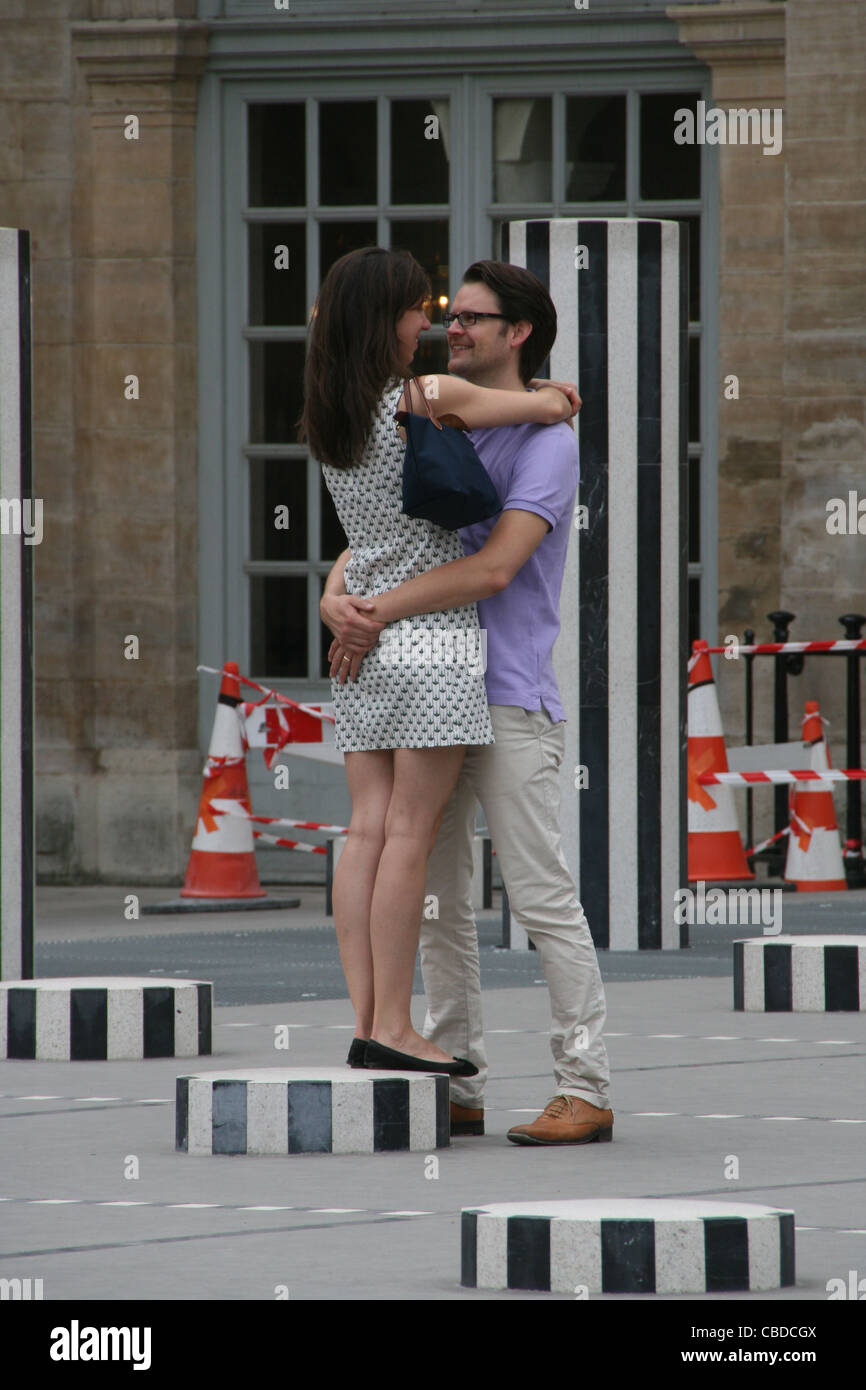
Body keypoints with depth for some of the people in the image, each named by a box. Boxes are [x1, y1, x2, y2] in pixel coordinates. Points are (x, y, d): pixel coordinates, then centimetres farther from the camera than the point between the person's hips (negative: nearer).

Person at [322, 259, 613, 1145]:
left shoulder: (546, 442, -6)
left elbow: (496, 568, -19)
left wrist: (382, 613, -20)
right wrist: (337, 597, -10)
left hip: (508, 699, -8)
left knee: (541, 895, -8)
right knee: (436, 900, 8)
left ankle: (586, 1088, -5)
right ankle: (457, 1086, 13)